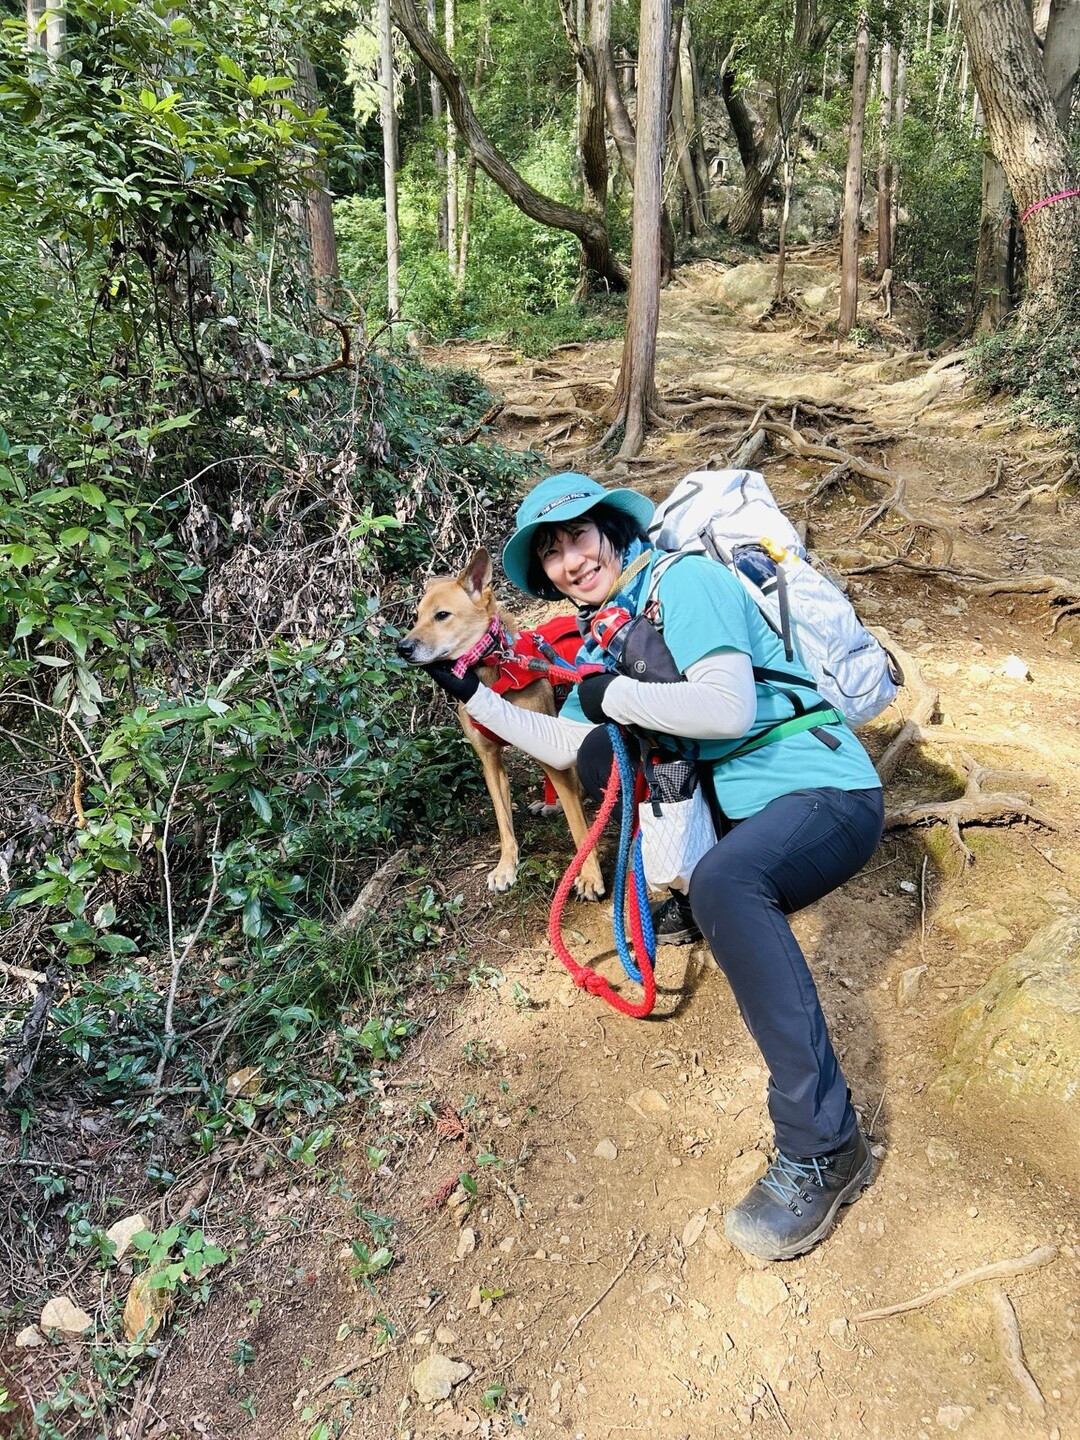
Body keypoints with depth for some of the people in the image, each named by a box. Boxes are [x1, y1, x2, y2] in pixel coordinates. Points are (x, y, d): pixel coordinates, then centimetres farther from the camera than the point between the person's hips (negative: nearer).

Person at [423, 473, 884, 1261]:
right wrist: (473, 694, 17)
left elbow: (727, 707, -28)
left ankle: (824, 1148, -29)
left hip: (829, 793, -9)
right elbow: (566, 743, 18)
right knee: (599, 754, 18)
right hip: (739, 801, 9)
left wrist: (614, 695, -17)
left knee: (724, 881, -39)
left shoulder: (684, 581, -14)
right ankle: (693, 908, 31)